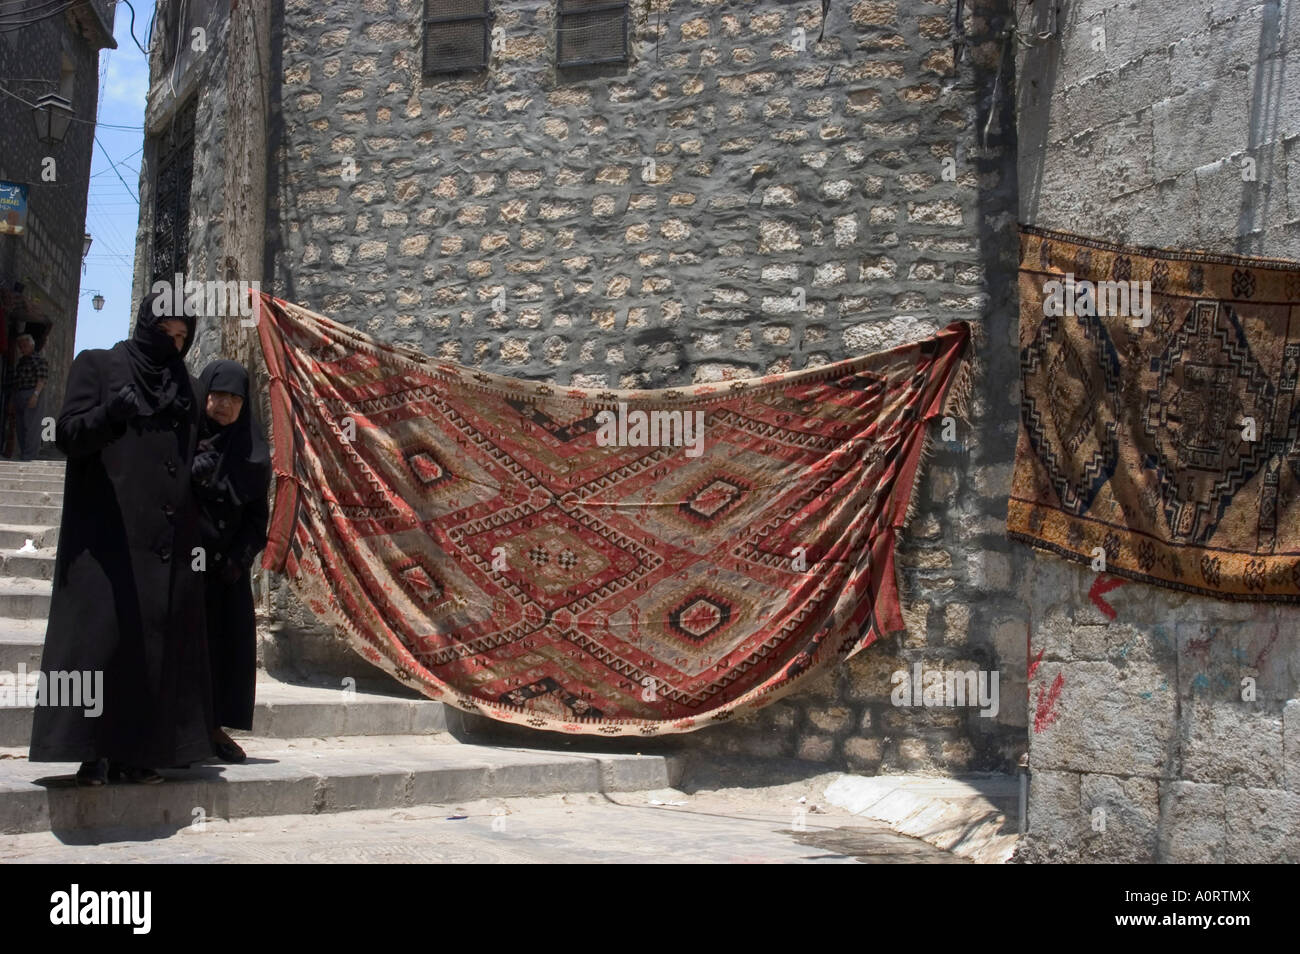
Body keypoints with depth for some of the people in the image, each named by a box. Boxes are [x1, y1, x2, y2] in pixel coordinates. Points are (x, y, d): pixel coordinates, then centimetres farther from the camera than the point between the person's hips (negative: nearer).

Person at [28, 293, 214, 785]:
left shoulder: (184, 385, 19)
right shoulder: (97, 365, 5)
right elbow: (68, 435, -7)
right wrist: (110, 412, -27)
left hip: (169, 540, 5)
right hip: (107, 532, -5)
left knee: (159, 642, 0)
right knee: (100, 634, -10)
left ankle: (136, 753, 5)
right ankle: (94, 753, -7)